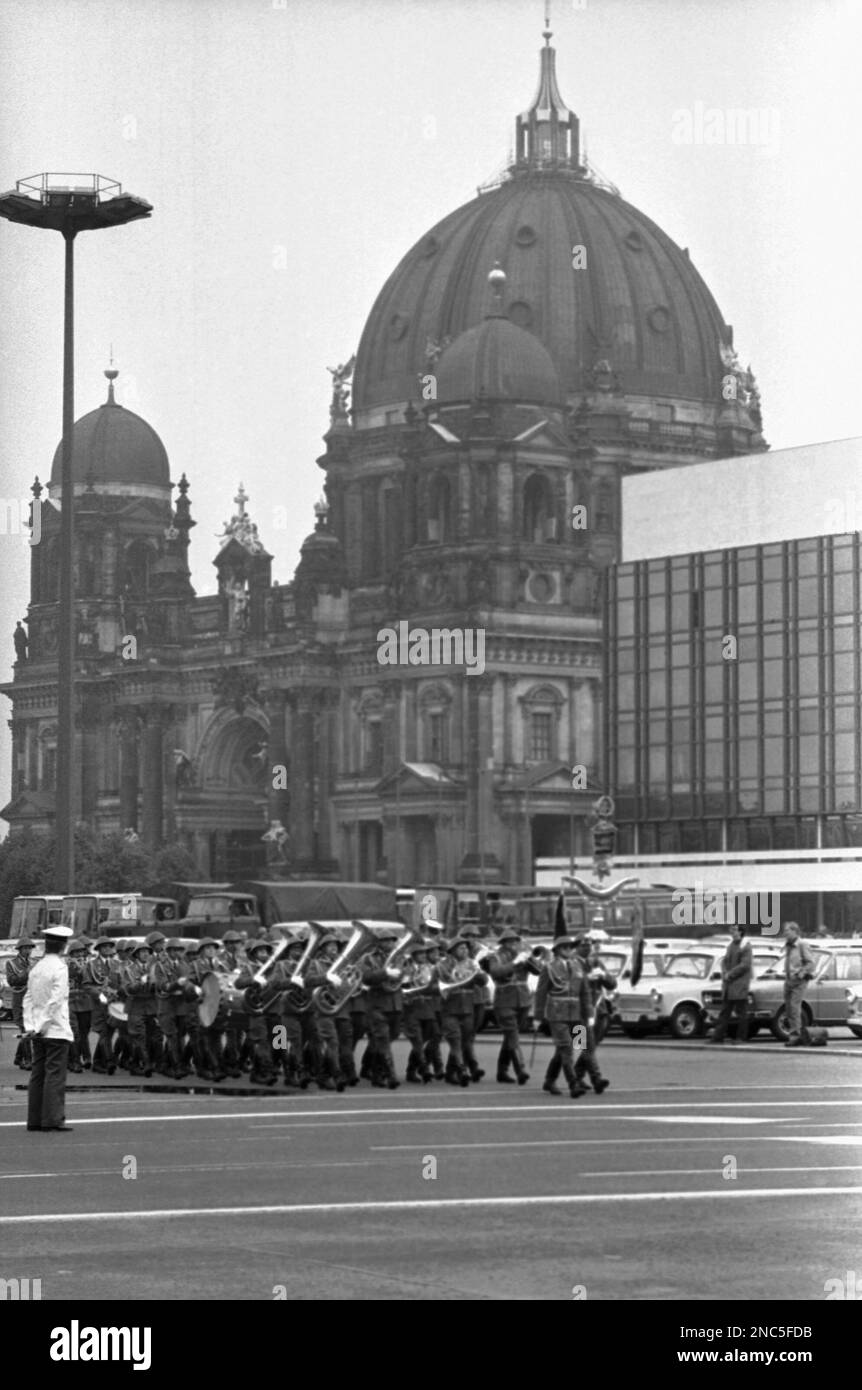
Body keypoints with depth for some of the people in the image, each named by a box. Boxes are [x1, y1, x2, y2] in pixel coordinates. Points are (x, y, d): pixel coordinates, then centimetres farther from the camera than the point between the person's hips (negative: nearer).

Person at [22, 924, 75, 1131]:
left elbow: (28, 999, 10)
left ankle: (35, 1119, 10)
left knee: (38, 1074, 9)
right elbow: (55, 1000, -17)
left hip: (39, 1031, 7)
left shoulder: (36, 968, 10)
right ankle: (53, 1119, -6)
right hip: (57, 1030, -7)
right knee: (55, 1074, -5)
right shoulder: (59, 968, -11)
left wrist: (30, 1026, 7)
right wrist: (44, 1025, -13)